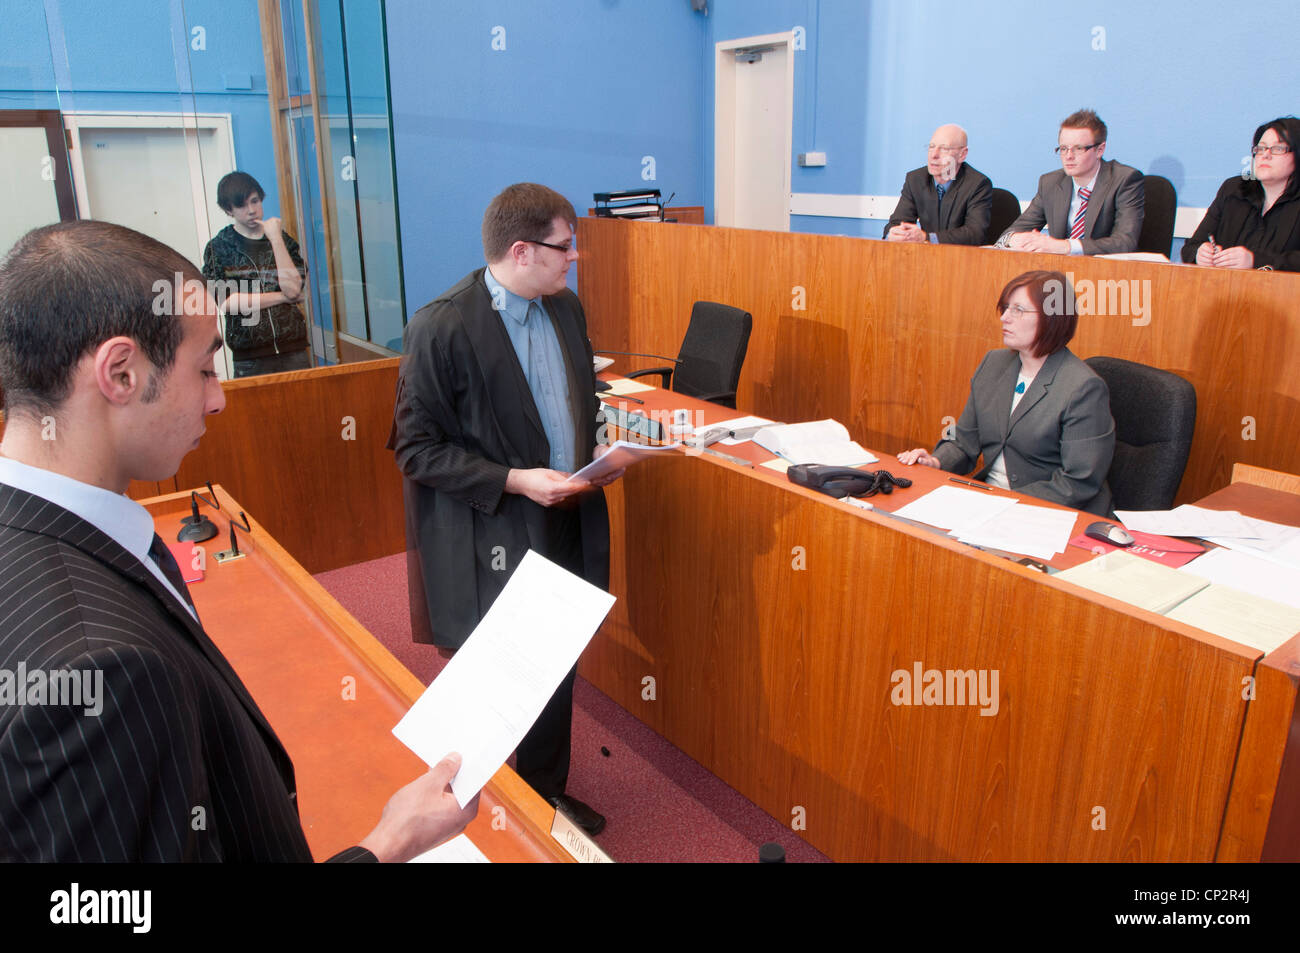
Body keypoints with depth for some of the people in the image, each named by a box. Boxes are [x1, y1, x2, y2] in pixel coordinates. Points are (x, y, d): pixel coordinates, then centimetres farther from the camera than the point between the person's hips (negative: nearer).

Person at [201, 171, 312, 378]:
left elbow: (292, 288, -6)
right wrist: (282, 297, -5)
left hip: (294, 351, 1)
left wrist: (275, 239, -8)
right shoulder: (219, 247, 5)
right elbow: (226, 301, -7)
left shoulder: (283, 239, 9)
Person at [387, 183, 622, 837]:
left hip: (566, 525, 7)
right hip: (491, 543, -6)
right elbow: (417, 447, -14)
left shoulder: (566, 307, 5)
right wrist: (512, 481, -22)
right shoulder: (441, 328, -17)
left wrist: (594, 451, 0)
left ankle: (547, 789, 42)